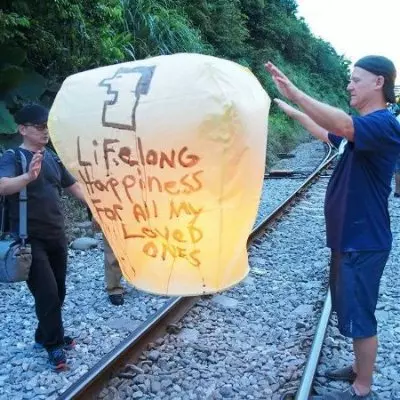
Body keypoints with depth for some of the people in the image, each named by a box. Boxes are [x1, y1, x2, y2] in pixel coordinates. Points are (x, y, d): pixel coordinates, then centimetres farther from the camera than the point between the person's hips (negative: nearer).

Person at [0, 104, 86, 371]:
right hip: (30, 239, -6)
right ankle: (54, 345, 13)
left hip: (57, 236, 6)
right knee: (47, 293, -5)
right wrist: (29, 176, -48)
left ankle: (45, 336, 32)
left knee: (58, 292, 13)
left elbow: (74, 186, 16)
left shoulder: (52, 158, 9)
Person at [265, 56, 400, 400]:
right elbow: (329, 134, 31)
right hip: (349, 236, 10)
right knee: (352, 310, 21)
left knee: (358, 315, 3)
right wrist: (295, 113, 34)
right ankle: (360, 369, 39)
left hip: (363, 241, -10)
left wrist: (294, 93, -42)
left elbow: (341, 124, -40)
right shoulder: (363, 126, 12)